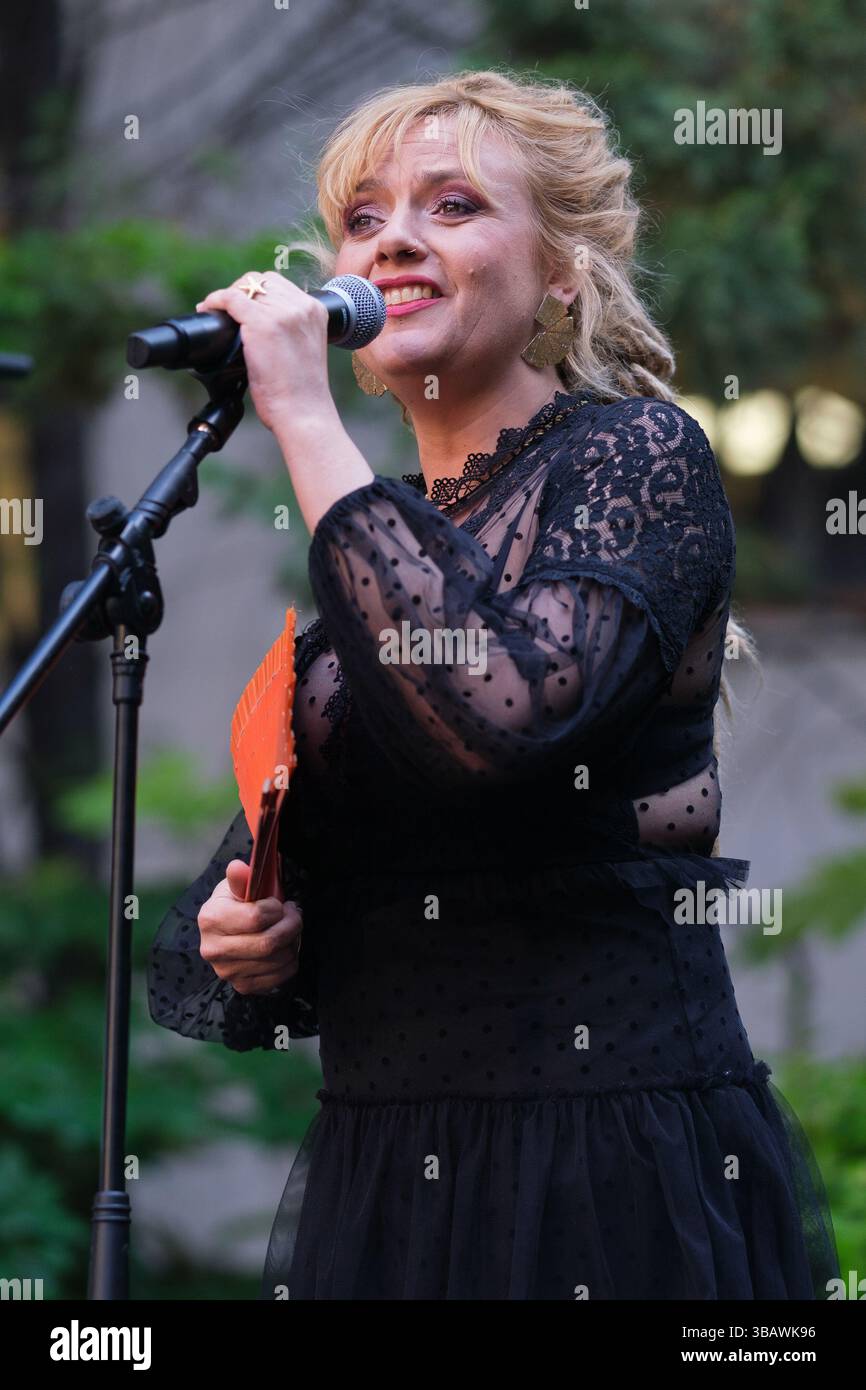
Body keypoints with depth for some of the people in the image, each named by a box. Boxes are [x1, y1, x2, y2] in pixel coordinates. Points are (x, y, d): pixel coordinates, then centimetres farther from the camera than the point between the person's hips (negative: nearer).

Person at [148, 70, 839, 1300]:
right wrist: (243, 933, -1)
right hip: (381, 1153, 7)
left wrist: (305, 419, -20)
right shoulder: (380, 535, 13)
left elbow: (505, 709, -28)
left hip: (611, 1159, -7)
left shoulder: (636, 455, -7)